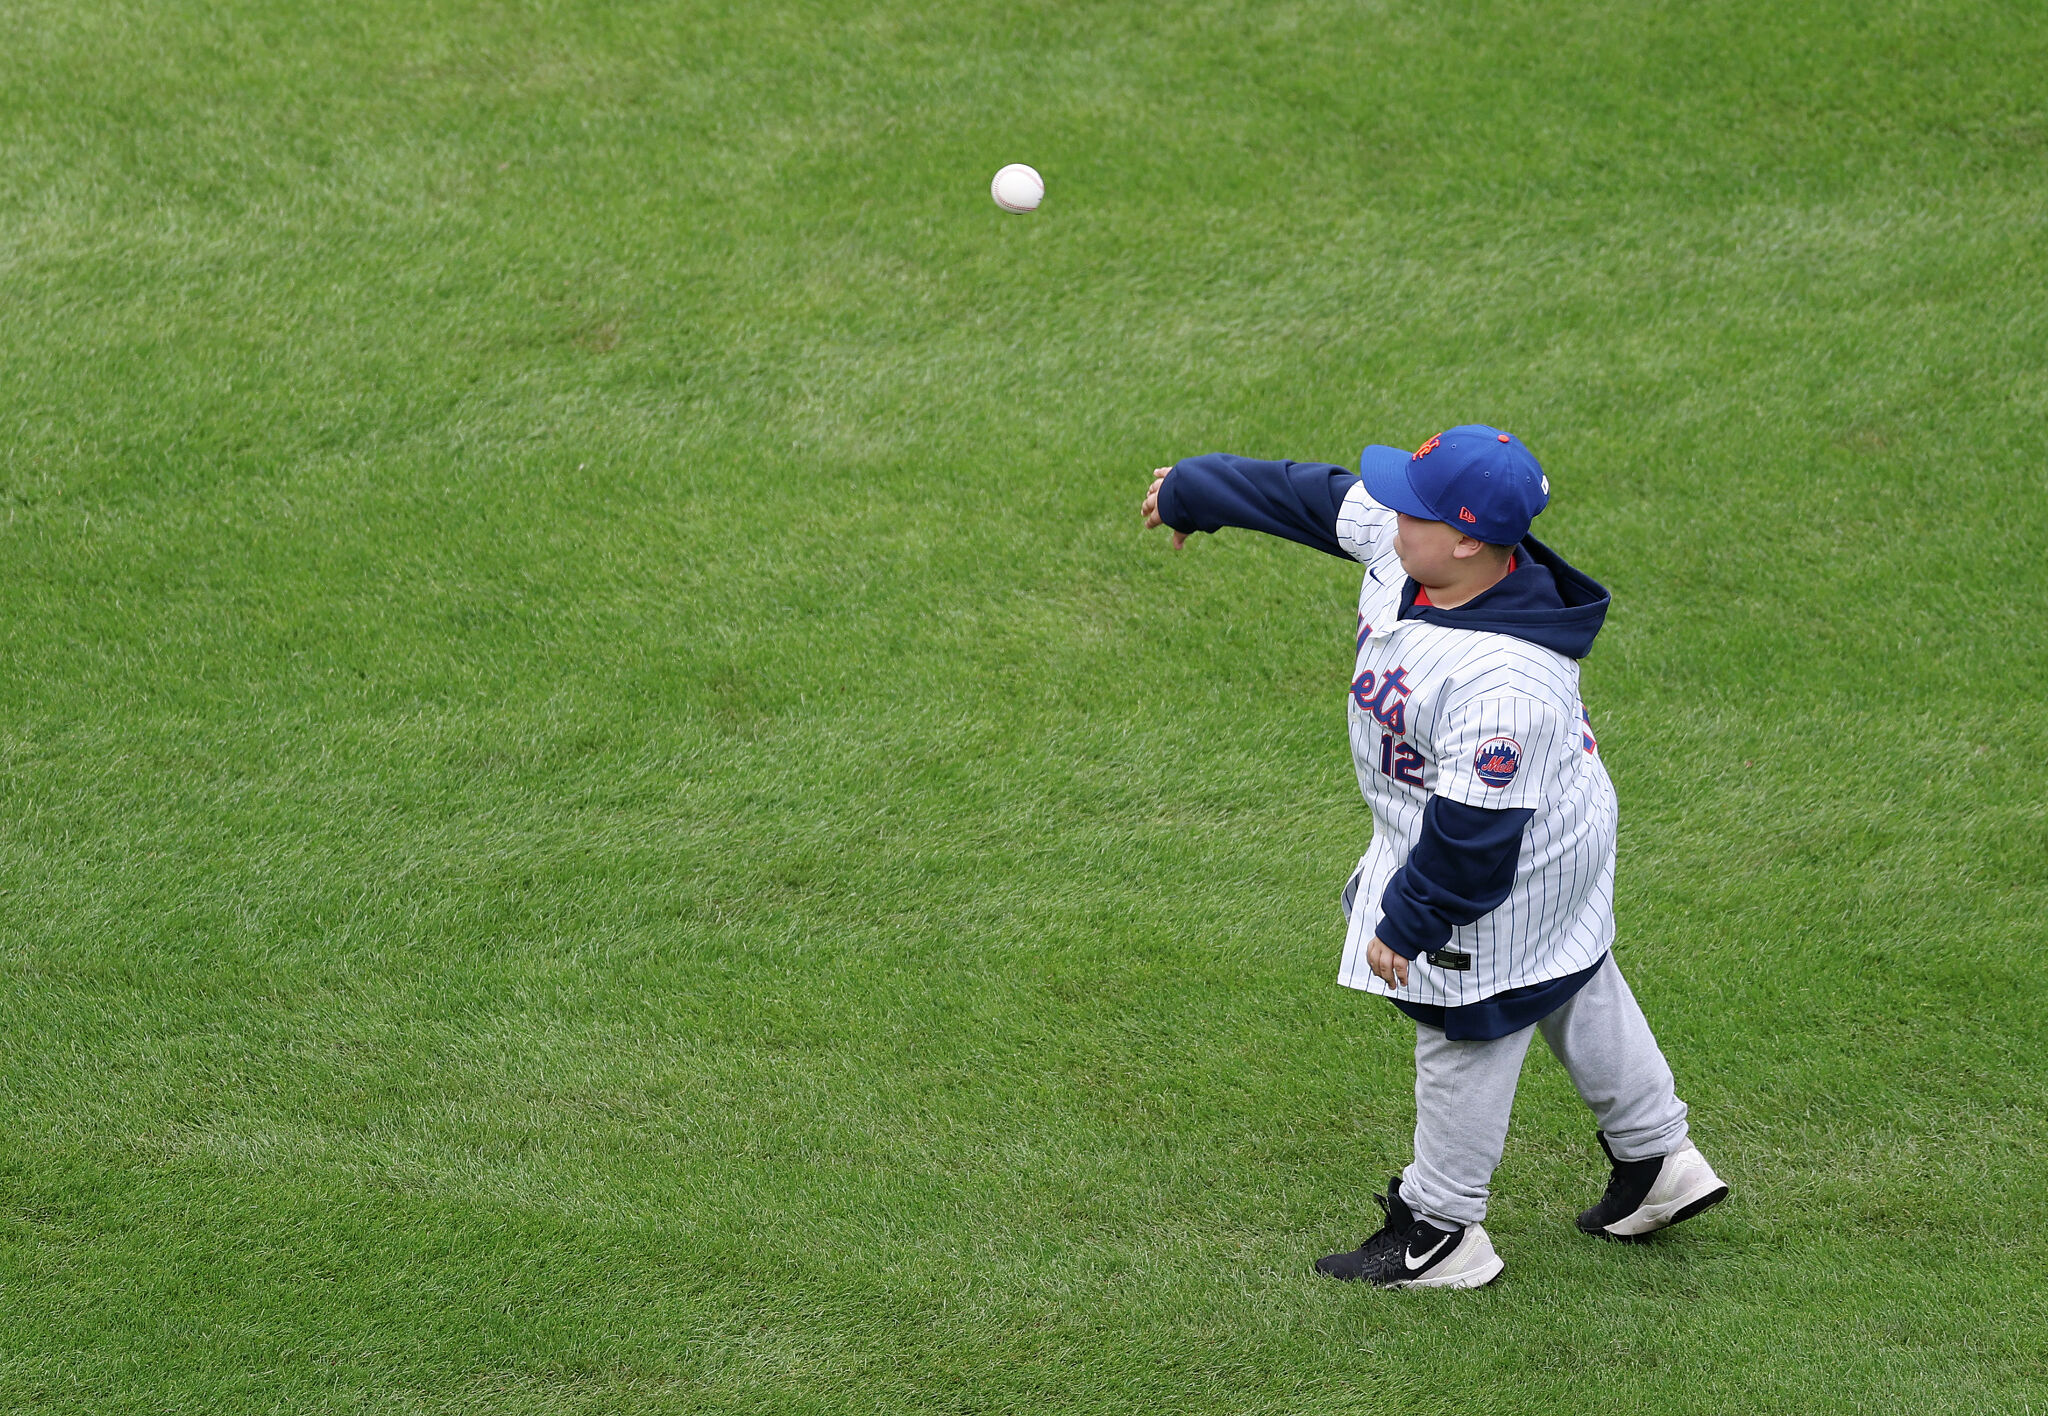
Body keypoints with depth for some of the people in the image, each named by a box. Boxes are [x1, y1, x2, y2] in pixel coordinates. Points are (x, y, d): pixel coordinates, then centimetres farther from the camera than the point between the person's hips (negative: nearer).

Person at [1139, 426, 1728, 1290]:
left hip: (1507, 873, -10)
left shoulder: (1500, 684, -42)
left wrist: (1407, 923, -21)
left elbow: (1475, 832, -34)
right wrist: (1193, 490, 12)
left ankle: (1439, 1231, 30)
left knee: (1467, 1030, 10)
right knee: (1574, 991, 26)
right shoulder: (1398, 541, -18)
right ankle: (1657, 1161, 45)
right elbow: (1311, 495, -1)